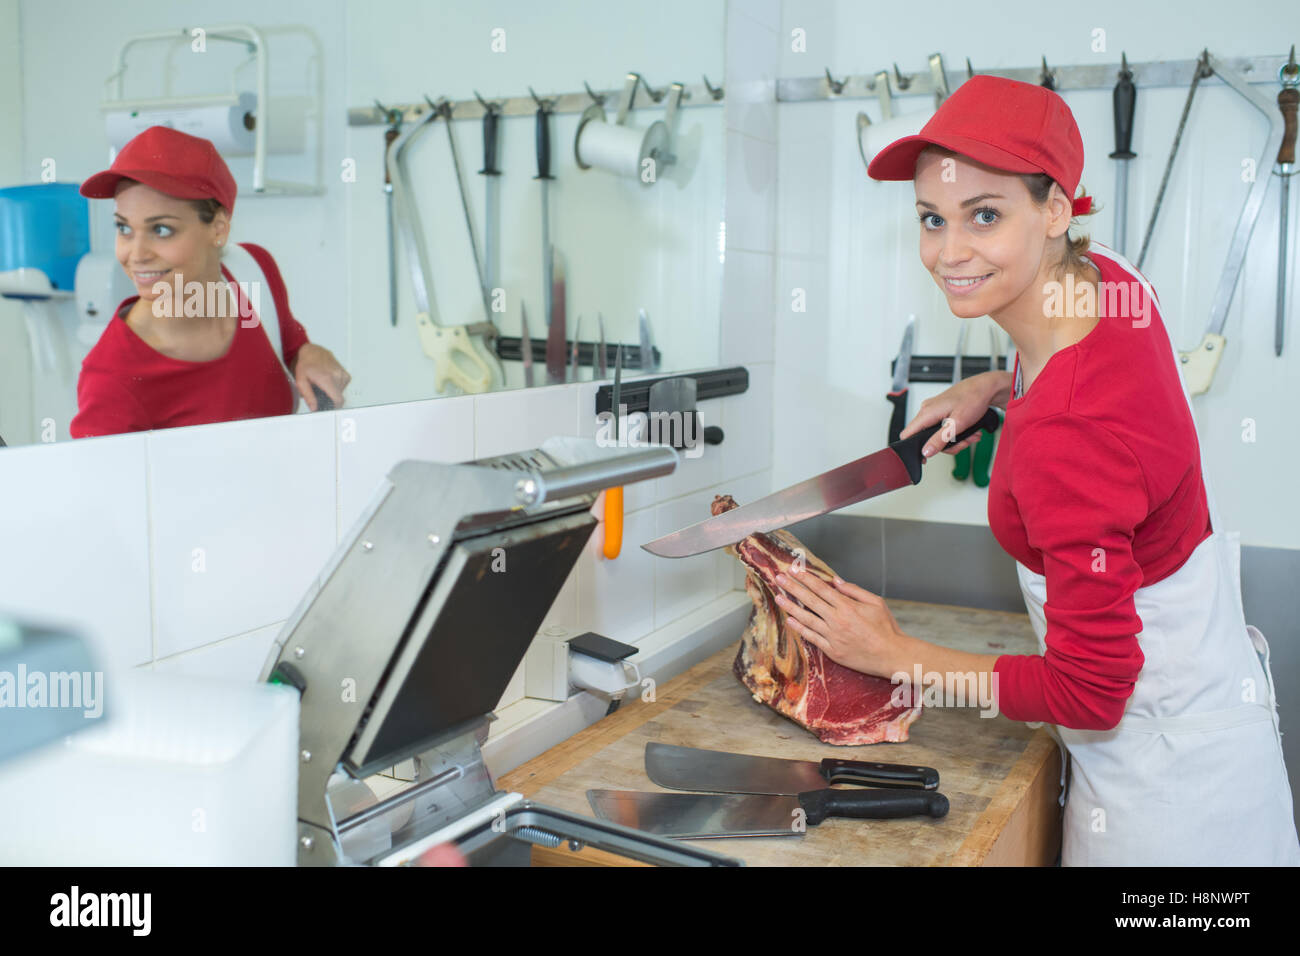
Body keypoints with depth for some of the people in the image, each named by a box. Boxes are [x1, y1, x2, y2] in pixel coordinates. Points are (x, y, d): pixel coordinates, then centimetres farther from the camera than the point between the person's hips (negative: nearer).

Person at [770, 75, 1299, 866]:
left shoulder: (1067, 437, -35)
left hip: (1164, 768, -8)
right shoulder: (1107, 279, -11)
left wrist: (897, 655, -17)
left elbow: (1088, 695, -26)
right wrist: (993, 386, -1)